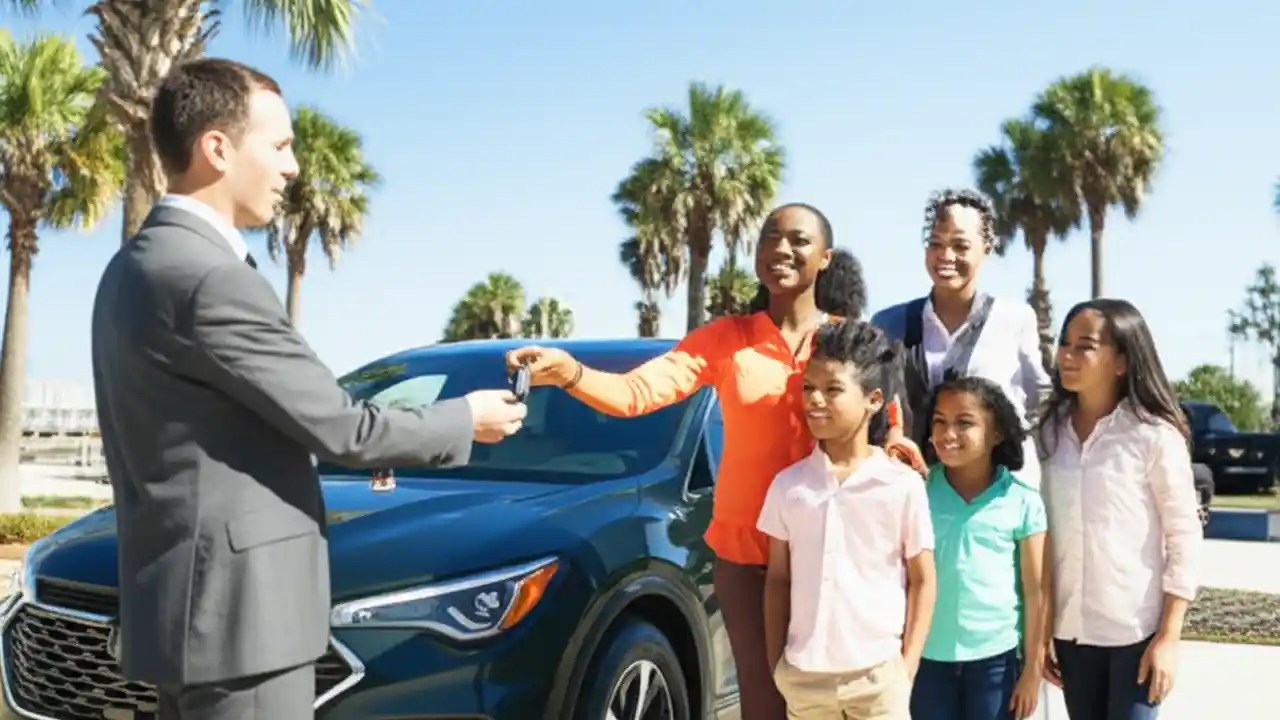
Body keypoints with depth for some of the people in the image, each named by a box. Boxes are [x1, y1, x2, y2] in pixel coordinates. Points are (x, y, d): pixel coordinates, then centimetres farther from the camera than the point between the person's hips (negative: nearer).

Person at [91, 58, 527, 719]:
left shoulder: (136, 266, 11)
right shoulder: (211, 278, -21)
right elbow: (336, 425, -17)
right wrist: (463, 421, -2)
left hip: (187, 599, 10)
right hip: (234, 608, -10)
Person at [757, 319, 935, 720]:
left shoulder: (903, 485, -7)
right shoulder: (787, 484, 0)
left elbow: (922, 580, 0)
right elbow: (777, 579, 6)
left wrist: (906, 667, -3)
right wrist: (775, 664, 4)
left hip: (878, 675, -2)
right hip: (803, 675, 3)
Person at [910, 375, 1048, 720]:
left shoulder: (1023, 501, -6)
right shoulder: (917, 490, -4)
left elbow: (1034, 592, -1)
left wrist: (1032, 668, 0)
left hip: (995, 658, -1)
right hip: (927, 655, 1)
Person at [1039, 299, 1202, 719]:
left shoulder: (1155, 435, -8)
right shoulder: (1051, 432, 5)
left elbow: (1185, 539, -6)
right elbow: (1044, 535, 8)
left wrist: (1168, 637, -10)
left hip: (1135, 631, -4)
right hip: (1071, 630, 4)